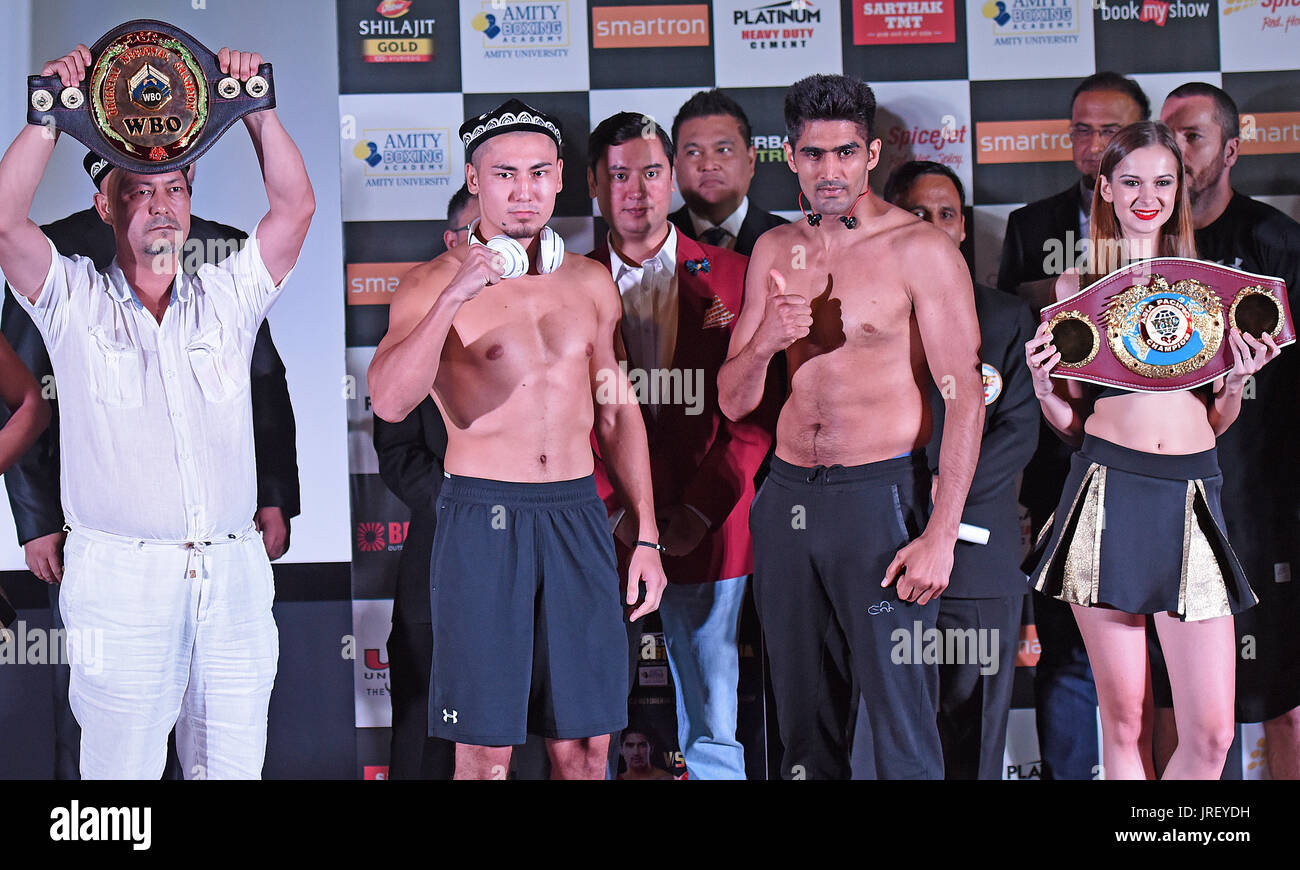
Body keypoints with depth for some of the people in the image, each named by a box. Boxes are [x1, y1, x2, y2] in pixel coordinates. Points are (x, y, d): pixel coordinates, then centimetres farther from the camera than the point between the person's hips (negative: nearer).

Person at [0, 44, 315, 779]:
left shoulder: (228, 298, 12)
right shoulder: (73, 301, 6)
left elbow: (295, 207, 2)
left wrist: (257, 110, -6)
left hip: (234, 572, 3)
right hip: (120, 573, -2)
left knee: (235, 765, 8)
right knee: (123, 764, 1)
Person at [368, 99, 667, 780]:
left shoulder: (590, 282, 12)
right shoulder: (434, 283, -3)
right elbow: (390, 402, -18)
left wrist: (646, 537, 13)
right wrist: (453, 298, -27)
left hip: (578, 516, 4)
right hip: (482, 518, -4)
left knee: (584, 747, 6)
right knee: (485, 753, -1)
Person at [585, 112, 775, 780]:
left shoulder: (728, 277, 5)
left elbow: (756, 410, 2)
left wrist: (700, 512, -7)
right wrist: (617, 513, -8)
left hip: (708, 538, 0)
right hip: (602, 538, 0)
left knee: (714, 734, 3)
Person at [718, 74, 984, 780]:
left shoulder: (920, 250, -6)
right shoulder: (776, 251, 11)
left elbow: (965, 398, -10)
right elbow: (734, 402, 13)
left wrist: (940, 536, -18)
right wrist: (764, 343, -11)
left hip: (880, 495, -5)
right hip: (787, 499, 5)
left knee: (902, 726, -7)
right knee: (803, 726, 11)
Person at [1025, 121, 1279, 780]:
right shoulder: (1076, 288, 10)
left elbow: (1214, 422, 18)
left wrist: (1237, 380, -1)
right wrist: (1043, 386, -7)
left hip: (1192, 495, 1)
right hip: (1106, 489, -1)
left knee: (1211, 734, -4)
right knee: (1123, 723, 3)